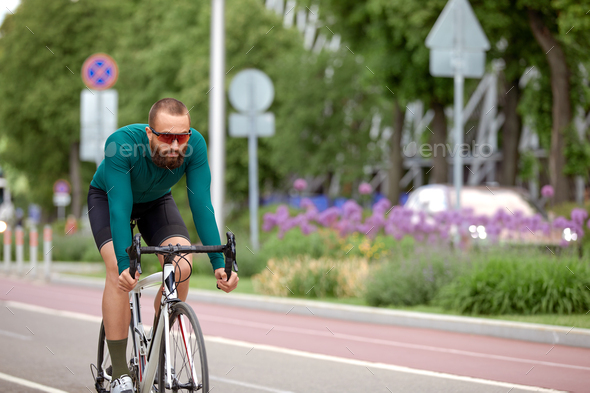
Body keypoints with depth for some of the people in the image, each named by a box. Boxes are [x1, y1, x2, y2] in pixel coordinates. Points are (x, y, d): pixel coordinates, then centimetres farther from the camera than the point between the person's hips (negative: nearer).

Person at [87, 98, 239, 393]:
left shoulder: (195, 145, -31)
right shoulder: (121, 143, -39)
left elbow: (201, 205, -30)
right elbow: (119, 208, -40)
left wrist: (218, 264, -37)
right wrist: (124, 265, -50)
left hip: (156, 201, 3)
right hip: (108, 198, -3)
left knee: (181, 267, -21)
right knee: (119, 270, -27)